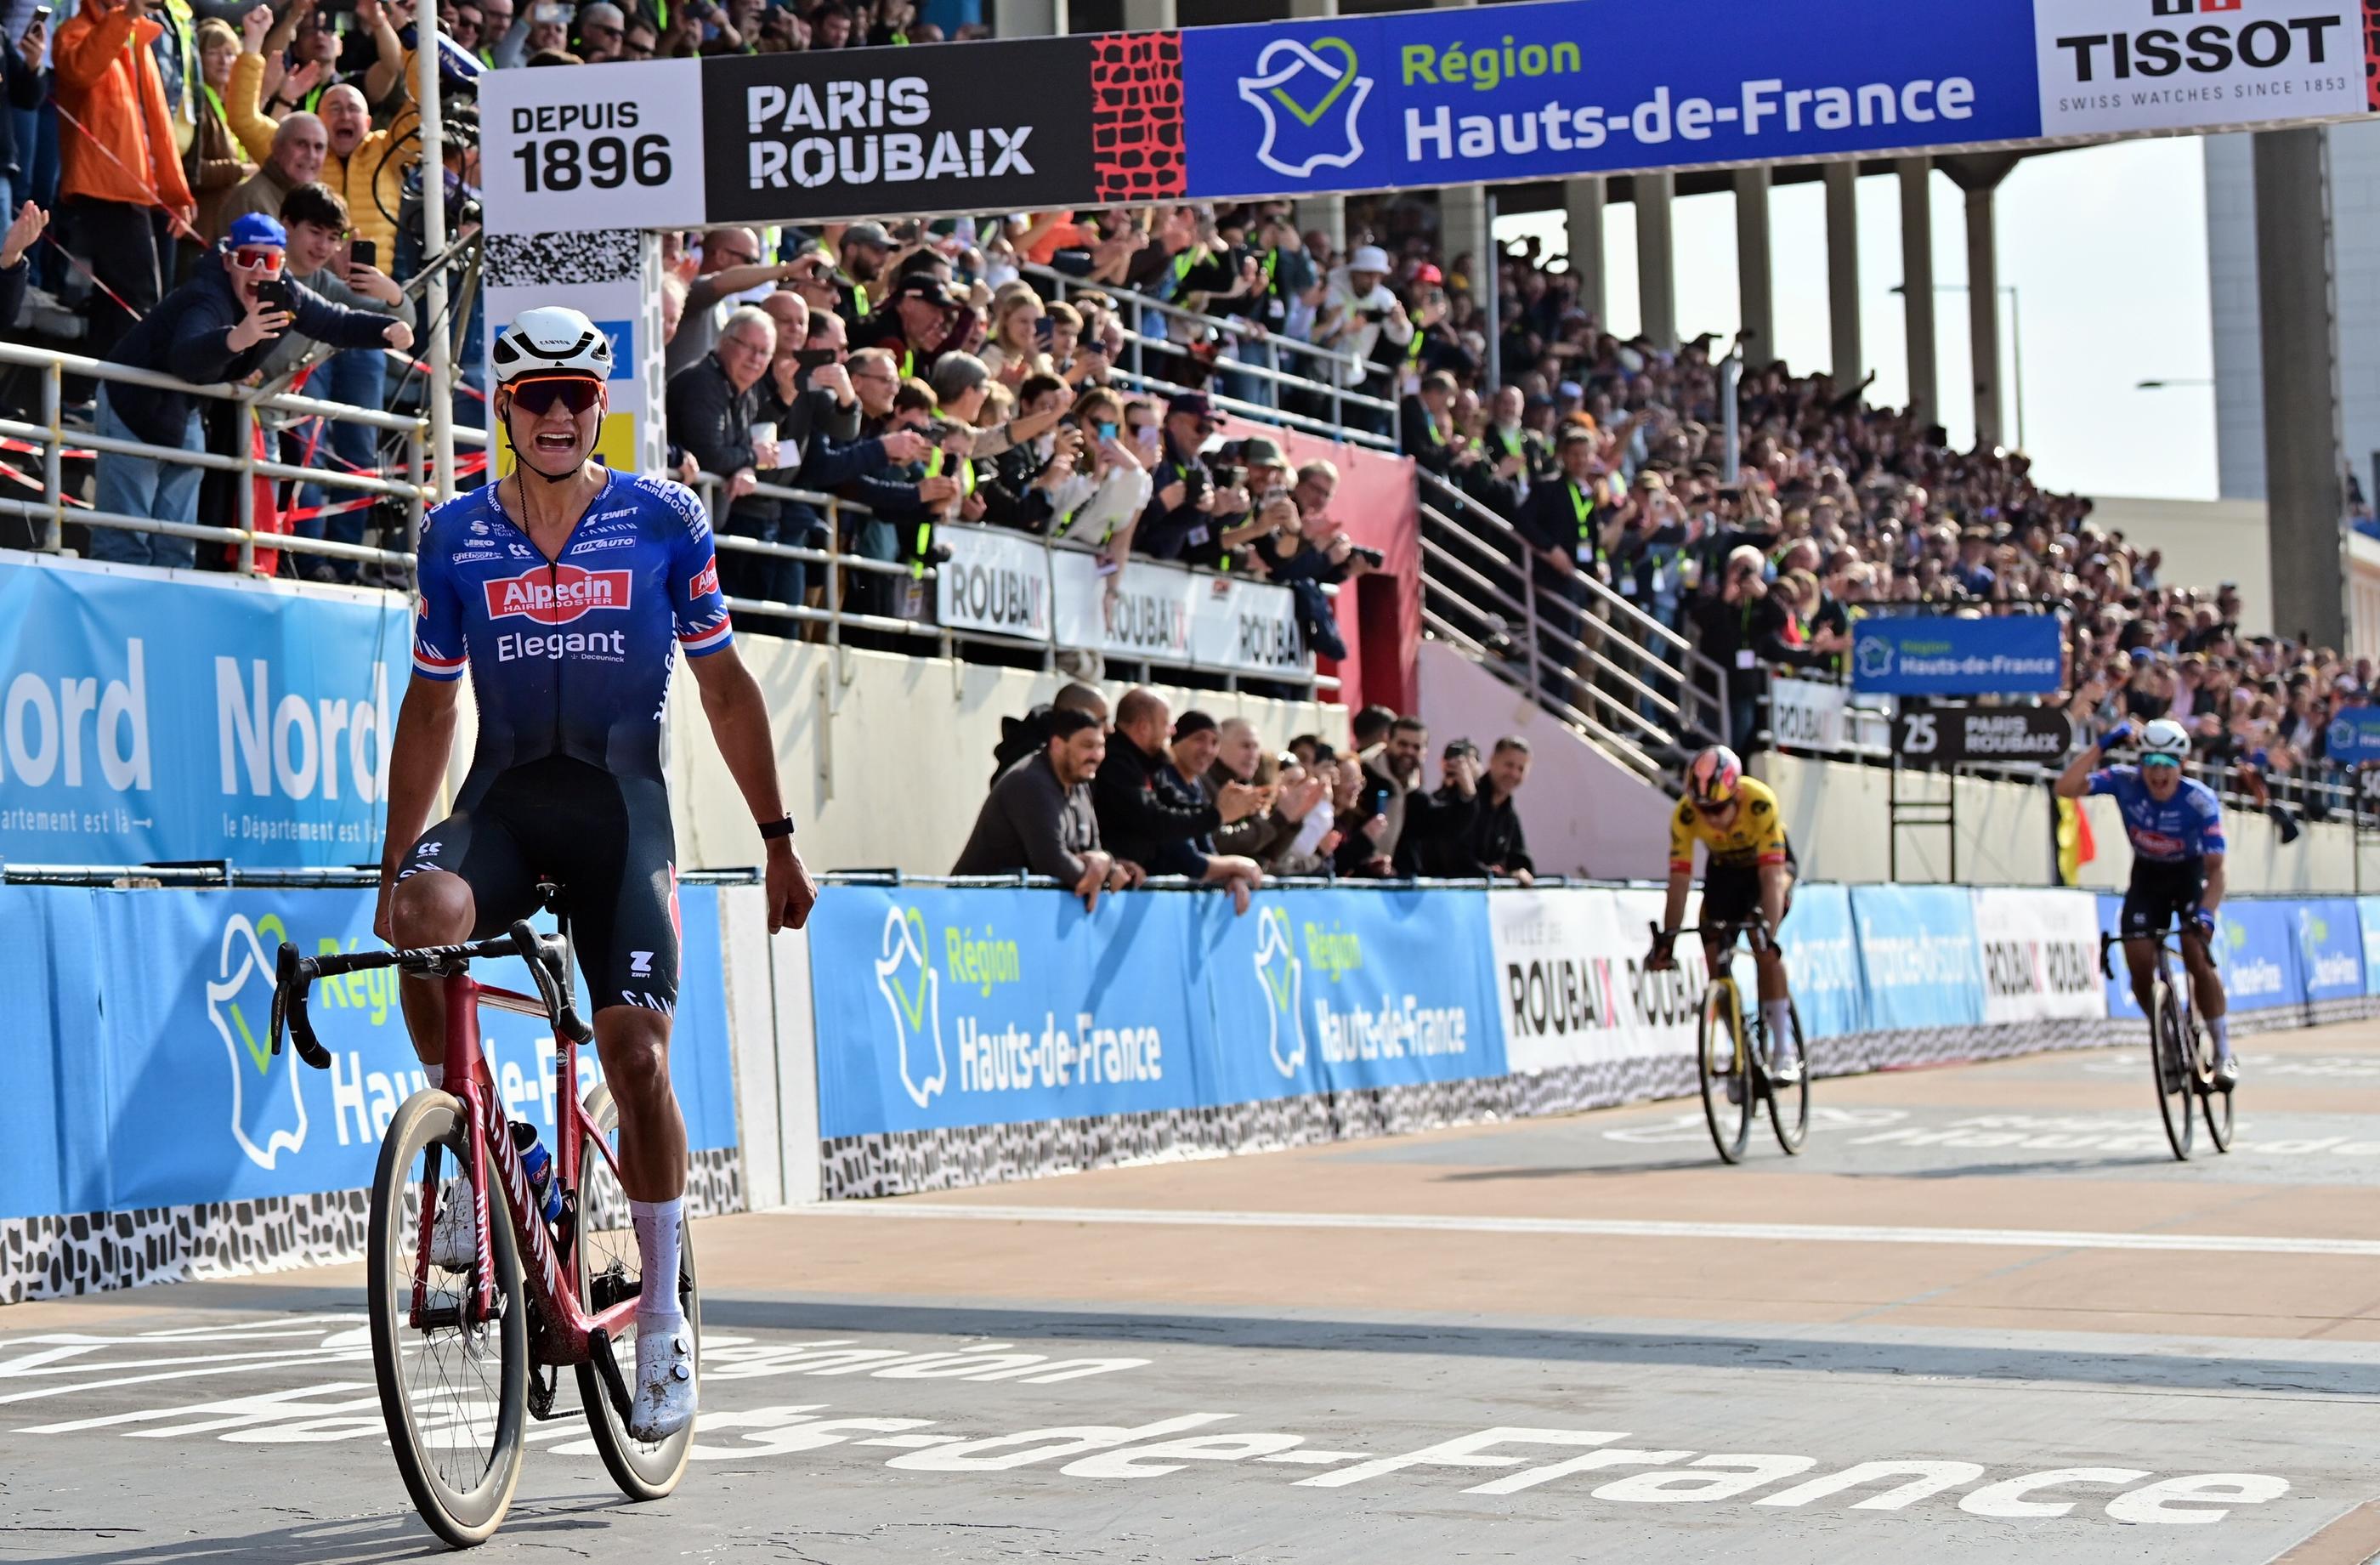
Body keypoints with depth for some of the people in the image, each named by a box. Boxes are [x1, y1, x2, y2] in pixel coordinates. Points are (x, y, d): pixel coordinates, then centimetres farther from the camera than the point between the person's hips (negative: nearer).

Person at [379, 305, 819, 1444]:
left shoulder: (664, 521, -1)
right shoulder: (456, 535, 4)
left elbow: (723, 684, 6)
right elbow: (431, 704, 11)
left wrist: (778, 843, 6)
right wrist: (393, 867, 8)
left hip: (620, 805, -1)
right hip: (502, 801, 1)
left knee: (636, 1052, -11)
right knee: (426, 919, -32)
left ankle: (663, 1321, 4)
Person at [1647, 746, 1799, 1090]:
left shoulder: (1760, 803, -37)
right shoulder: (1685, 815, -29)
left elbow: (1771, 877, -40)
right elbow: (1679, 882, -28)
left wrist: (1769, 934, -49)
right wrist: (1666, 940, -36)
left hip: (1769, 865, -3)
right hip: (1724, 870, 4)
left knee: (1763, 949, -26)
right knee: (1715, 958, -9)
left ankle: (1784, 1051, -20)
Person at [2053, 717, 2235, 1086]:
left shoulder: (2201, 801, -28)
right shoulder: (2125, 782, -22)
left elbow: (2215, 868, -30)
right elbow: (2064, 789, -32)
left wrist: (2206, 913, -46)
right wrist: (2101, 747, -38)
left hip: (2190, 875, -3)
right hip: (2147, 875, 3)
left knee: (2198, 957, -21)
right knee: (2140, 965, -10)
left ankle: (2224, 1052, -10)